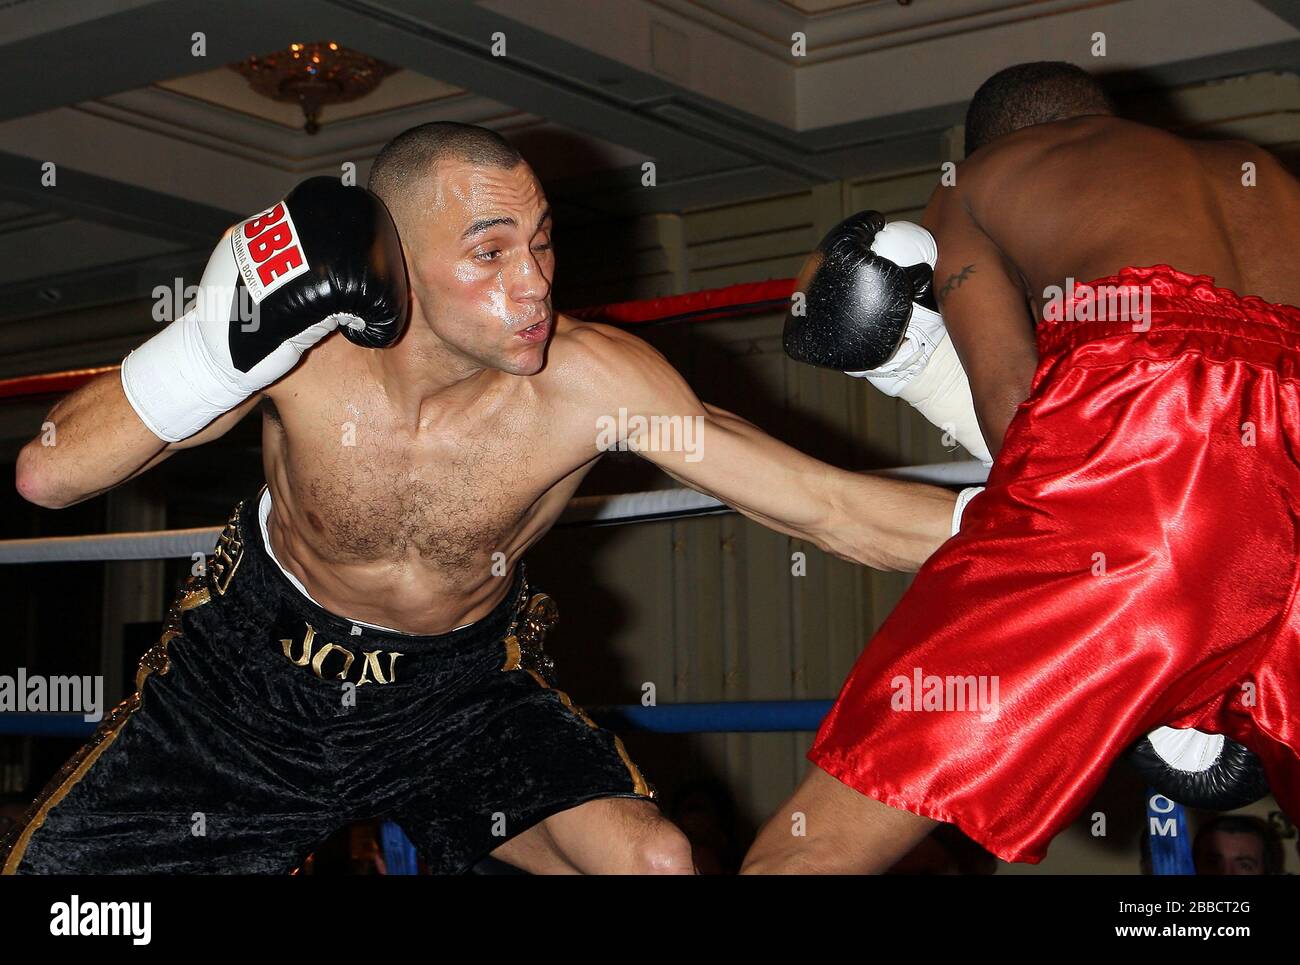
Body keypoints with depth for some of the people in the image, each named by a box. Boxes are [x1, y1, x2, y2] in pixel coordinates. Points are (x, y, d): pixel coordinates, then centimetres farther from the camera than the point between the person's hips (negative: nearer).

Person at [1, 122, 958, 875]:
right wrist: (217, 347, -39)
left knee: (653, 860, -20)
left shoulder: (593, 380, -28)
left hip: (463, 682, 0)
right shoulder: (302, 338, -26)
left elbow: (826, 506, -25)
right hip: (259, 659, 1)